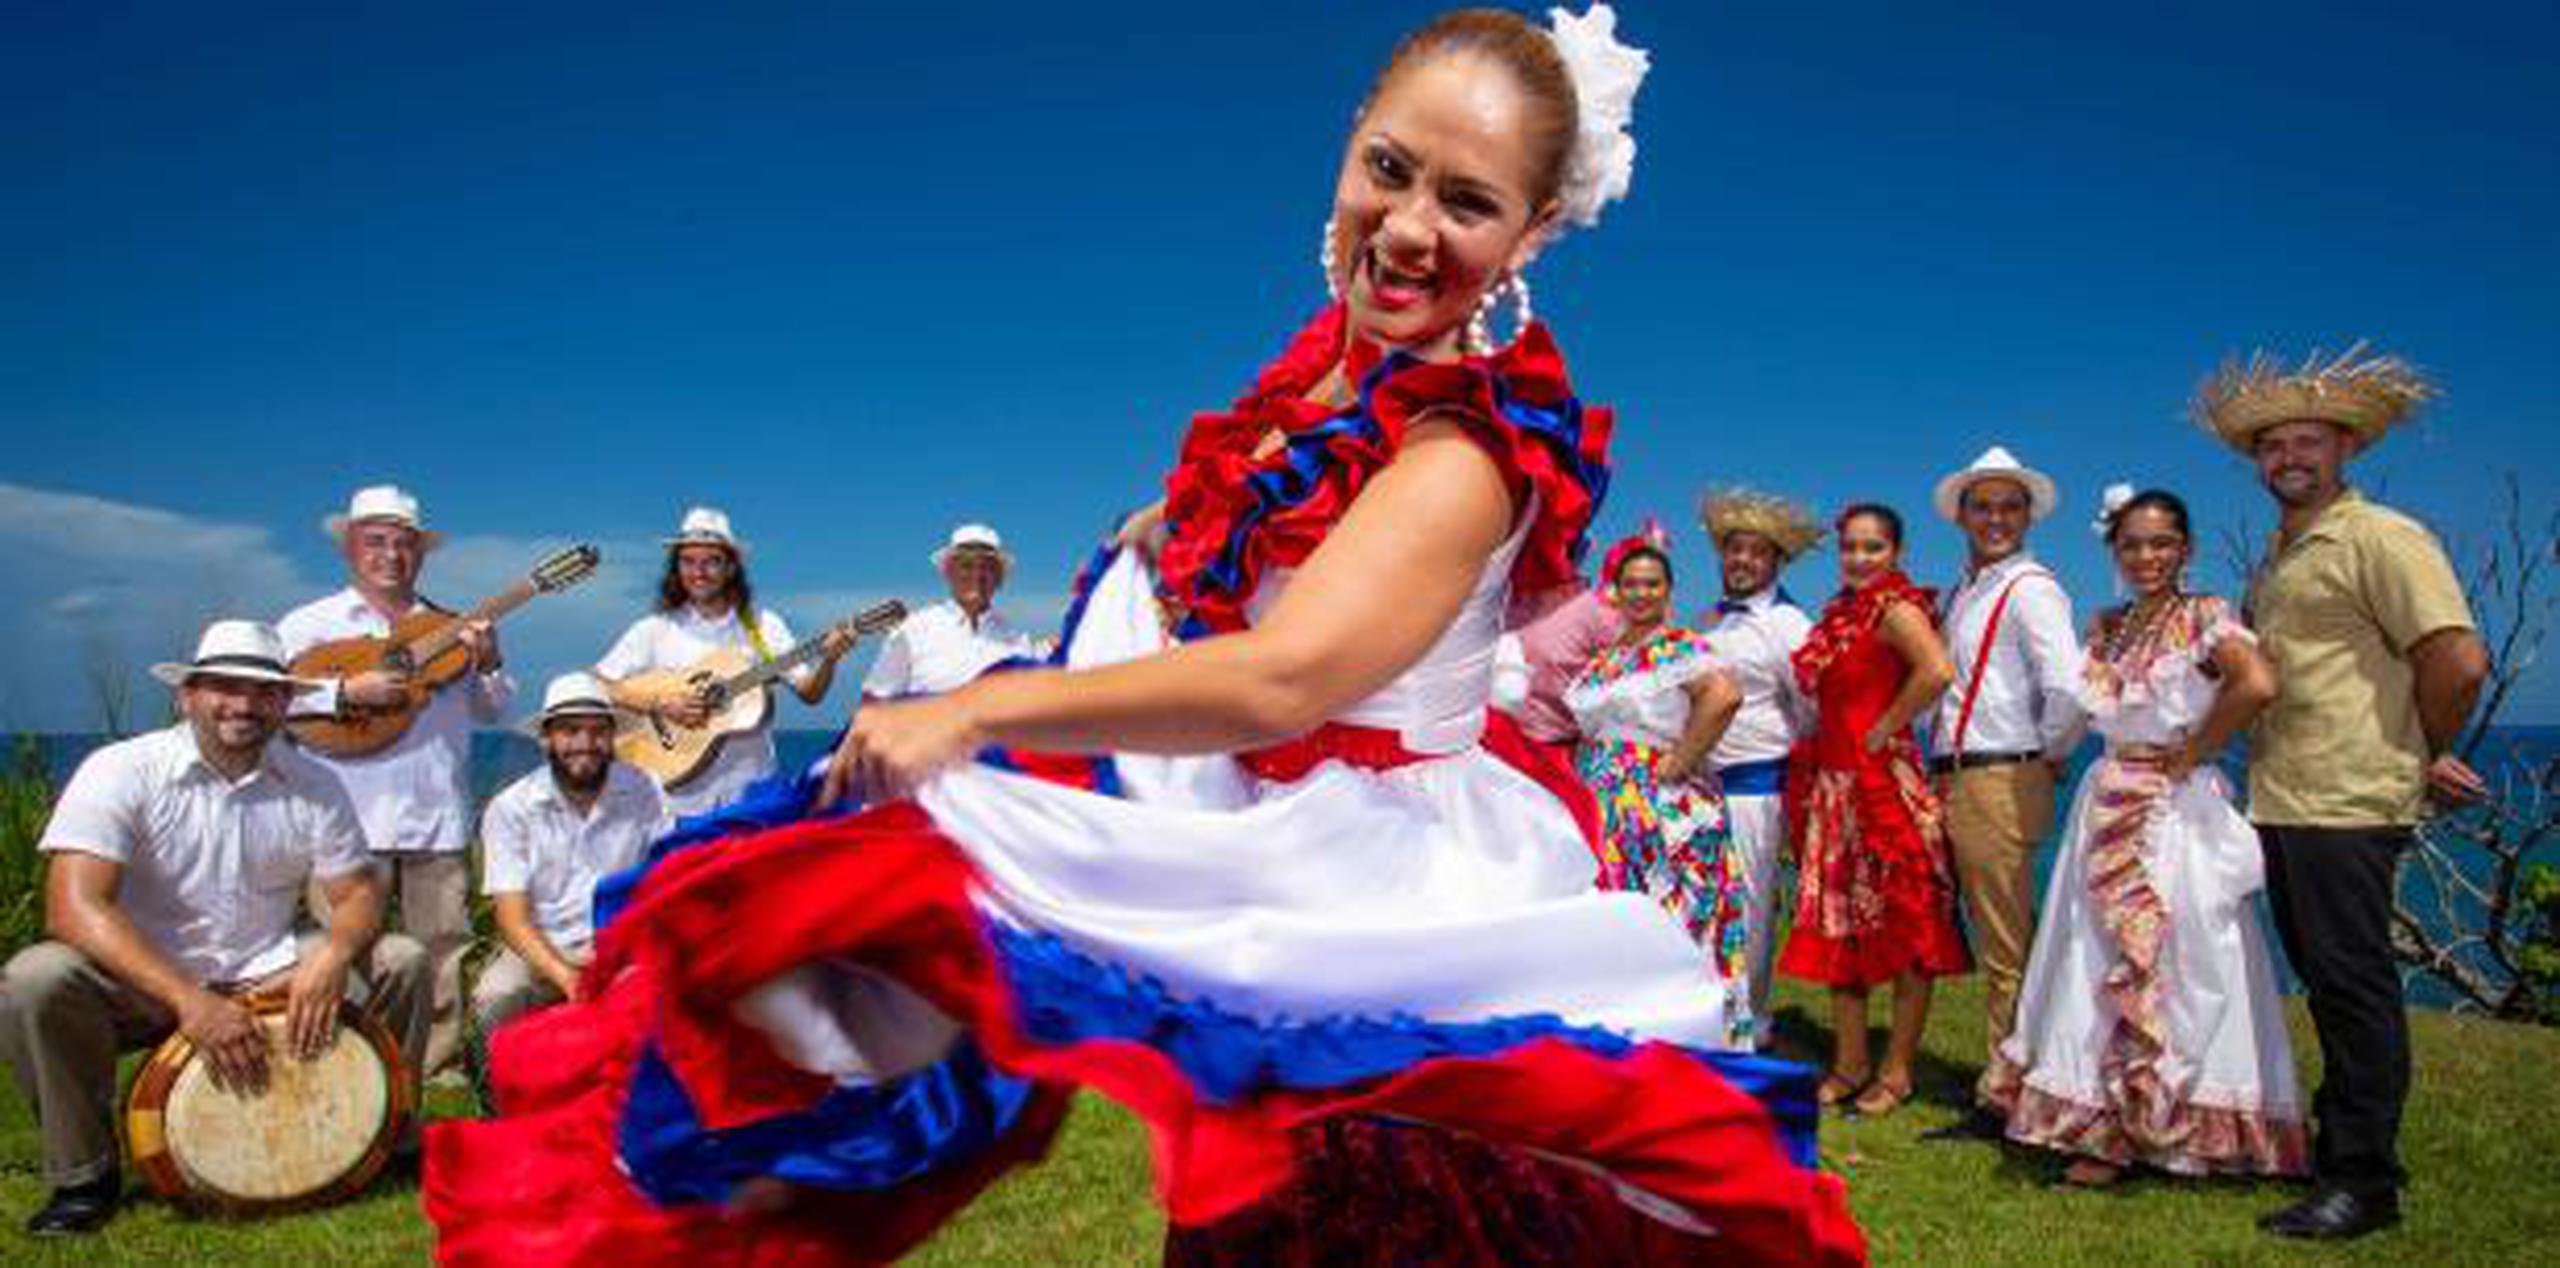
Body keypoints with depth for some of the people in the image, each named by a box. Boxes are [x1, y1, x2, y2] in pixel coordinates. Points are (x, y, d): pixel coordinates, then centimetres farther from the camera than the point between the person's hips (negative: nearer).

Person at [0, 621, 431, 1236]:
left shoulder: (312, 786, -2)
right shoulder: (121, 771, -13)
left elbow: (358, 893, 0)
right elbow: (74, 907, -23)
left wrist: (332, 956, -26)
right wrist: (190, 1001, -34)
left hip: (268, 978, 3)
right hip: (143, 983, -2)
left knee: (402, 961, -13)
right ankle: (84, 1175, -8)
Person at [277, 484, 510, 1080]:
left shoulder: (452, 630, 16)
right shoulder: (312, 624, 8)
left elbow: (492, 711, 16)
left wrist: (490, 665, -4)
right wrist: (346, 691, -16)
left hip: (438, 820, 3)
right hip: (348, 821, -3)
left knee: (444, 952, 4)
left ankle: (440, 1065, 13)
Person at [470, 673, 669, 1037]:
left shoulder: (644, 796, 0)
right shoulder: (510, 808, -2)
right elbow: (513, 918, -8)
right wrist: (565, 977, -25)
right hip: (540, 951, 0)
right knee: (494, 998, -30)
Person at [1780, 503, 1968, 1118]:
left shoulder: (1895, 607, -11)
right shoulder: (1840, 612, 13)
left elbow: (1936, 671, -28)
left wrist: (1884, 728, -18)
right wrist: (1831, 740, 10)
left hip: (1885, 783, -9)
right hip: (1834, 783, 9)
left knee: (1904, 927, 2)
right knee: (1838, 927, 11)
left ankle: (1896, 1072, 10)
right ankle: (1849, 1065, 20)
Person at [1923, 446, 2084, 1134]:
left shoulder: (2029, 588, -11)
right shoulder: (1964, 591, 17)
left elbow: (2069, 690, -22)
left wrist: (2051, 756, -8)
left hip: (2002, 783, -9)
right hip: (1957, 781, 9)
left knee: (2005, 951, -2)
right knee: (1994, 945, 16)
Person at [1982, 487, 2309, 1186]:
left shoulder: (2205, 618, -8)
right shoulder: (2108, 626, 11)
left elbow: (2258, 685, -26)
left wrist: (2188, 755, -17)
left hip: (2176, 811, -7)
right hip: (2109, 808, 7)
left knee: (2167, 967, -1)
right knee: (2102, 967, 9)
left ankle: (2144, 1127, 8)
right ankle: (2103, 1123, 19)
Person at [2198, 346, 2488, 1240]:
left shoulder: (2380, 538, -9)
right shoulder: (2275, 560, 18)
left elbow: (2458, 661, -17)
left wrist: (2423, 758, -3)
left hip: (2346, 806, -9)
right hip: (2279, 800, 9)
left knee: (2352, 982, -4)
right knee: (2323, 981, 15)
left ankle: (2364, 1182, 4)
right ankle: (2335, 1146, 26)